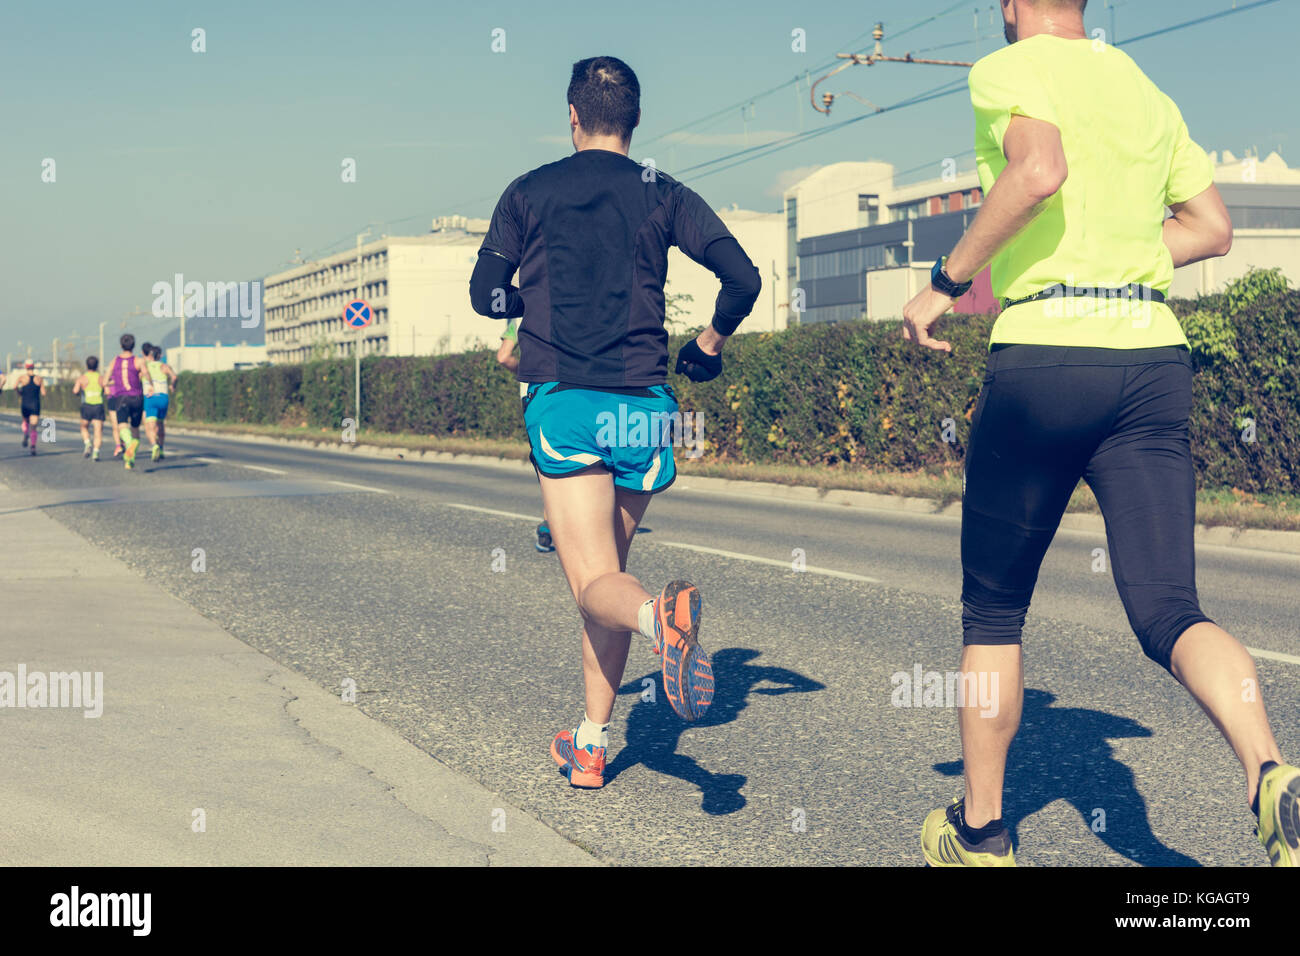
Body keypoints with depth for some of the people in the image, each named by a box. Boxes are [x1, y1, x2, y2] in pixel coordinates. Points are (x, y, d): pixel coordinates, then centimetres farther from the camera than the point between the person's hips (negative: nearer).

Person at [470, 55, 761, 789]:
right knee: (609, 569, 17)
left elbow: (486, 296, 9)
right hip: (642, 402, 2)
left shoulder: (529, 193, 8)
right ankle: (591, 745, 18)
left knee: (597, 583, -8)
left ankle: (661, 614, -45)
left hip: (562, 401, -2)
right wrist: (711, 343, 18)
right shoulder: (664, 195, 8)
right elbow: (743, 277, -2)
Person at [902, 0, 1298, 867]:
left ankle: (980, 828, 22)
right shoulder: (1146, 90, 18)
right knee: (1170, 610, -2)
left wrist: (947, 283, -13)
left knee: (993, 612, 12)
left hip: (1043, 350, -4)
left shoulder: (1008, 71, -1)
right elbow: (1213, 227, 20)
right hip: (1152, 354, 5)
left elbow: (1039, 170, -21)